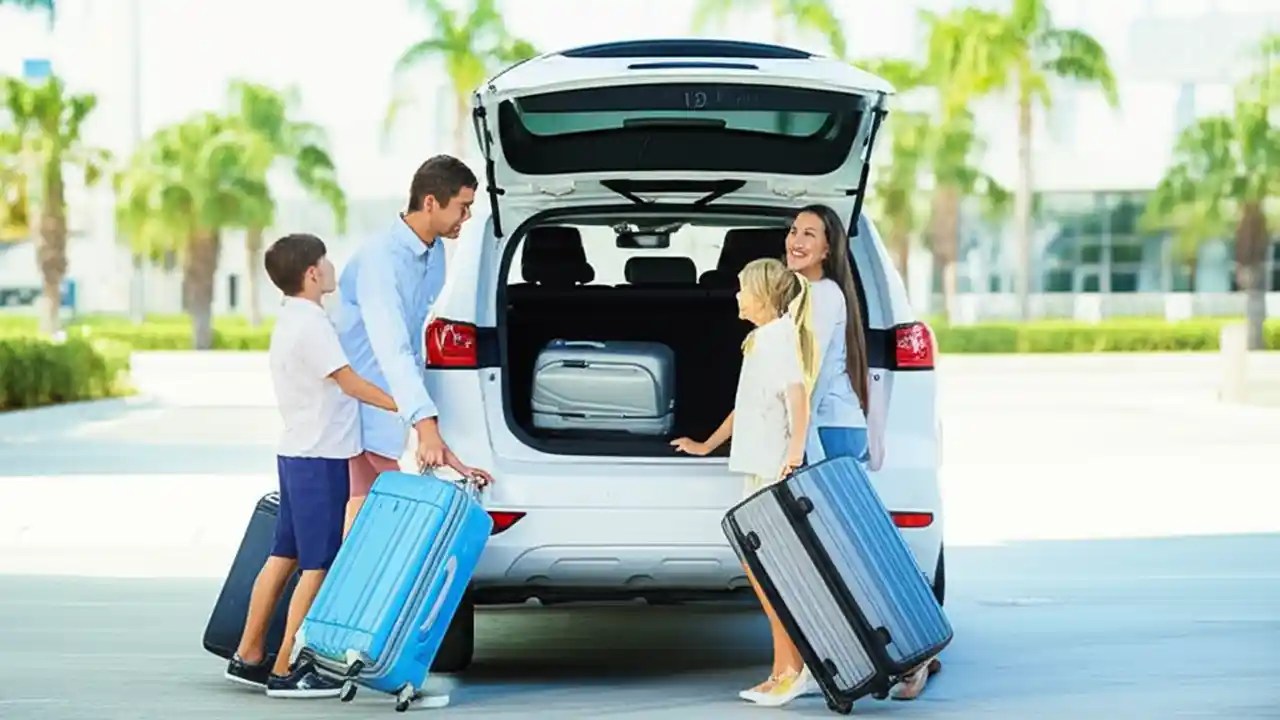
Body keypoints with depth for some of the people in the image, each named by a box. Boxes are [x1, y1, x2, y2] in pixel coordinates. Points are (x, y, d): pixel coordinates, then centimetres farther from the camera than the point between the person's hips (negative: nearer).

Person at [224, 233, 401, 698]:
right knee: (317, 565, -4)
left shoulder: (291, 321, 14)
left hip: (298, 453, 9)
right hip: (319, 457, -9)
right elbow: (349, 382, -19)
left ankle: (248, 658, 17)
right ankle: (285, 672, -2)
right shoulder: (311, 324, -16)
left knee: (283, 557, 13)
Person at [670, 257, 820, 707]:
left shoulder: (780, 336, -10)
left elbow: (797, 394, -24)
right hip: (760, 467, 10)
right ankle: (788, 669, 10)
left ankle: (791, 669, -8)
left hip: (774, 468, -10)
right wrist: (708, 446, 39)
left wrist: (795, 452, -36)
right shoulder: (761, 339, 20)